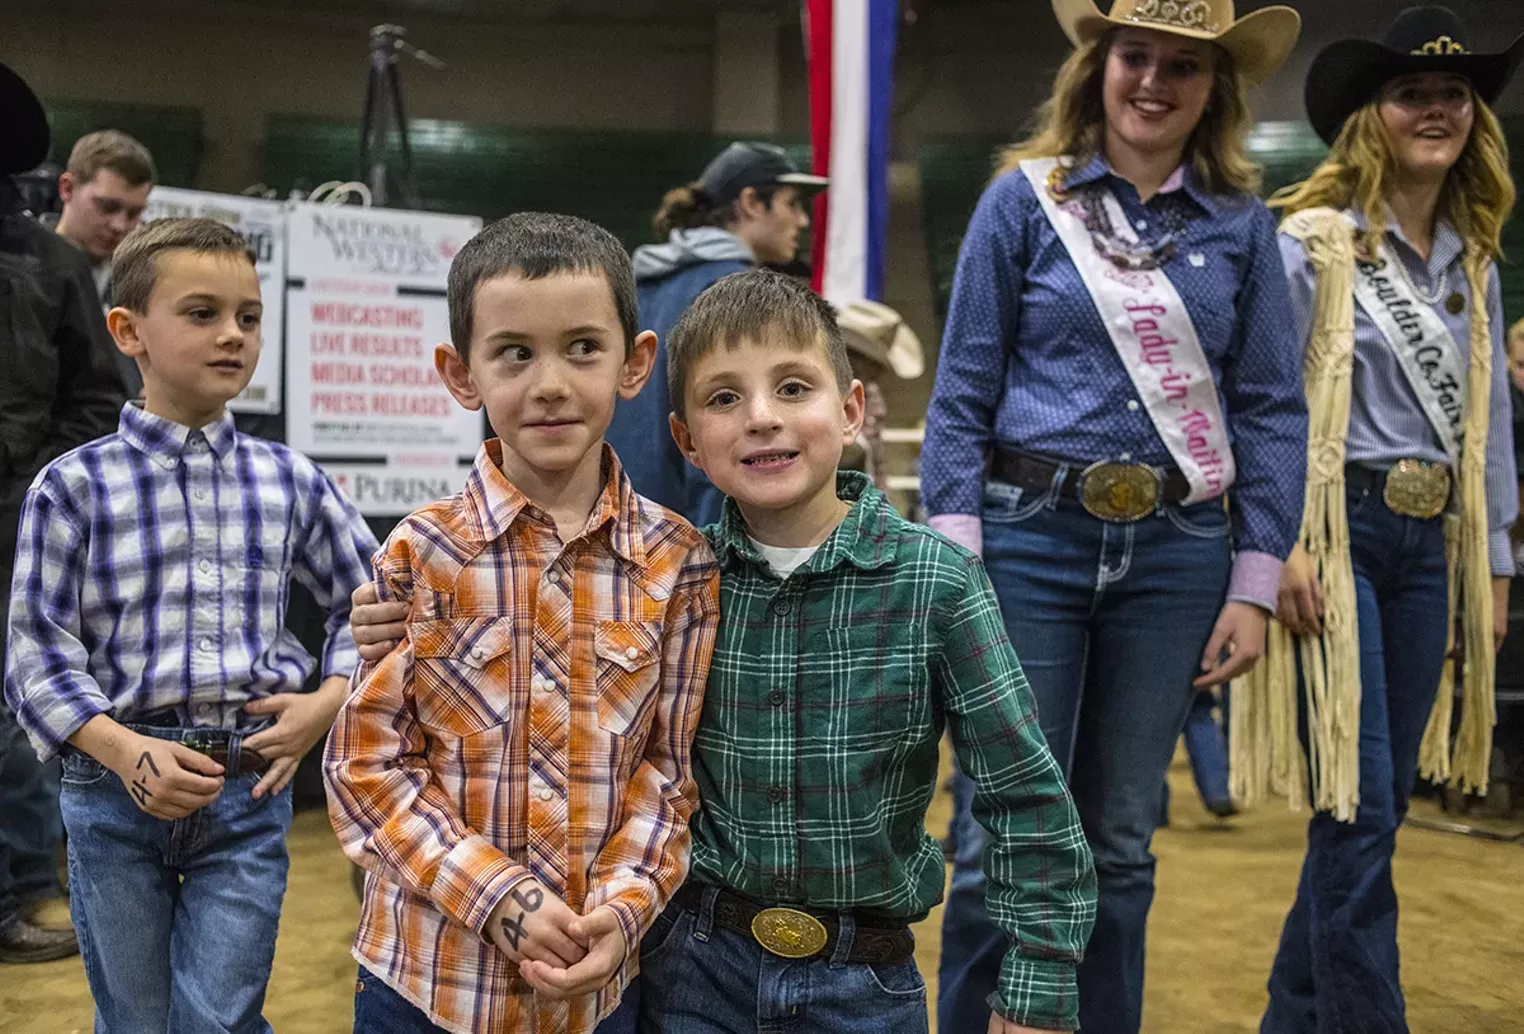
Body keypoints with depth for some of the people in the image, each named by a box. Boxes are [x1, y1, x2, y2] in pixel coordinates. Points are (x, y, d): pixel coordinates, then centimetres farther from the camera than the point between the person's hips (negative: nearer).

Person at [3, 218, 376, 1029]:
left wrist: (328, 701, -1)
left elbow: (362, 600, 14)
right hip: (115, 782, -1)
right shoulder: (73, 487, -5)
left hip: (249, 784, 1)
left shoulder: (291, 482, 3)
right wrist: (125, 751, -17)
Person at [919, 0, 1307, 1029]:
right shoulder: (1025, 198, 1)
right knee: (1004, 840, -1)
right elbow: (963, 393, -1)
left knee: (1120, 846, 12)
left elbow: (1273, 411, 6)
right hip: (1031, 538, -2)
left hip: (1176, 555, 2)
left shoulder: (1243, 224, 6)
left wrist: (1254, 588, 0)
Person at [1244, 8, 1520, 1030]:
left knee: (1374, 806, 11)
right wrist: (1282, 546, -16)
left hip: (1430, 541, 7)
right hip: (1340, 532, -7)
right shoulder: (1314, 243, -6)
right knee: (1359, 809, -7)